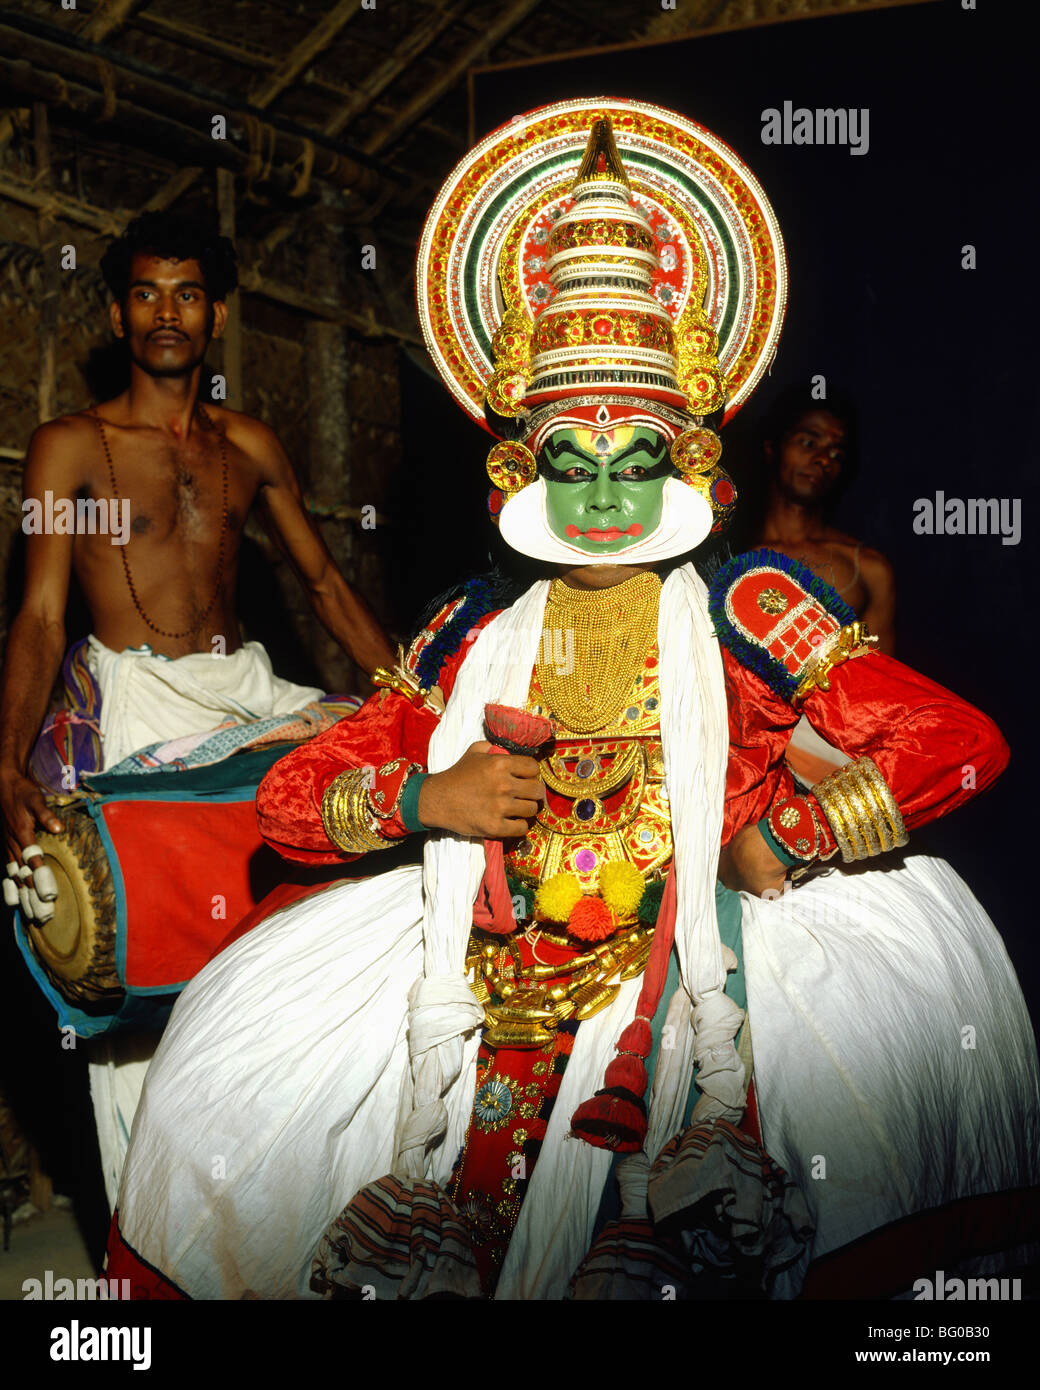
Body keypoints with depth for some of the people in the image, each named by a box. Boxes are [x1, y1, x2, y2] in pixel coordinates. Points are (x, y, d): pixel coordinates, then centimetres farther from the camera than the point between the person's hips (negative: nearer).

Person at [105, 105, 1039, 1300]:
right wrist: (426, 798, -5)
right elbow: (288, 798, 12)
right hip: (487, 969, 3)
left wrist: (775, 843, -6)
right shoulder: (474, 635, 11)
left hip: (689, 965, -2)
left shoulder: (745, 610, 3)